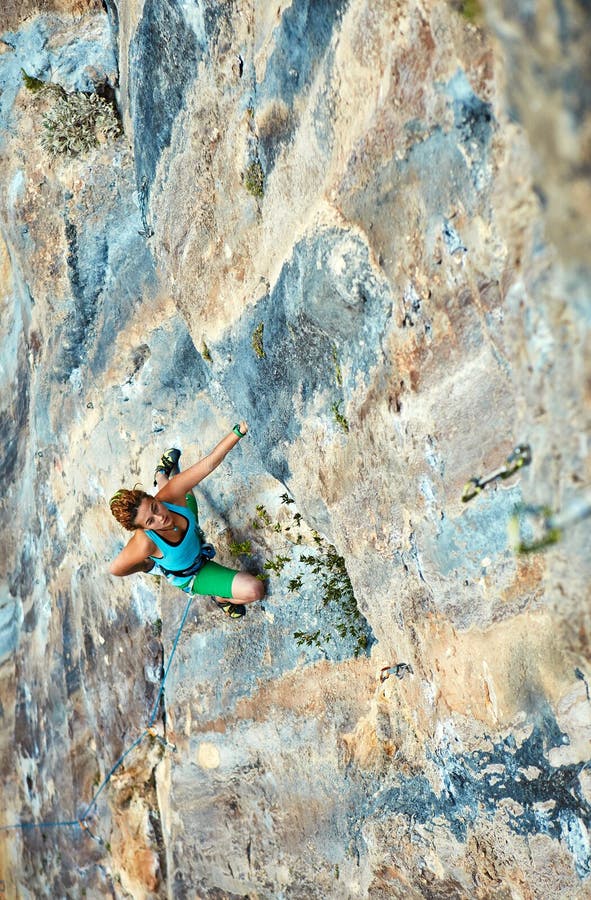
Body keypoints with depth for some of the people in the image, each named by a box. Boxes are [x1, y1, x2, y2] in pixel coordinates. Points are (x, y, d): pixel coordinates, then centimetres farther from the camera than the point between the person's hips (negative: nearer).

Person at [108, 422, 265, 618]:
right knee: (254, 590, -17)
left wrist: (237, 432, -47)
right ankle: (222, 597, 18)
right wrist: (149, 566, -10)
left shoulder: (170, 496, -36)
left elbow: (209, 462, -35)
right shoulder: (144, 544, -45)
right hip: (190, 576, -5)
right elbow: (115, 569, -27)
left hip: (195, 540, 5)